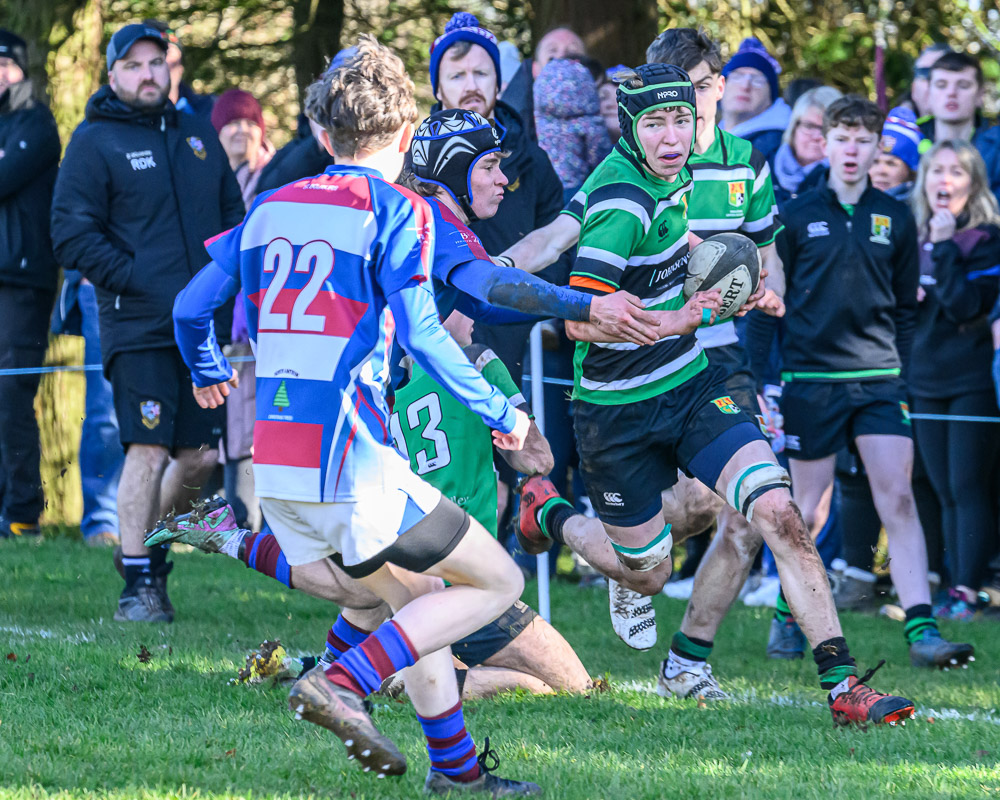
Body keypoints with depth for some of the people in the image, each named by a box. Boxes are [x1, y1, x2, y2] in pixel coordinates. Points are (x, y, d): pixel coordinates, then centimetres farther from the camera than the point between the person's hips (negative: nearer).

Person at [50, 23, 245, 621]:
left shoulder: (198, 135, 16)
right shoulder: (95, 143, -1)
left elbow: (233, 214, 24)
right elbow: (71, 234, -7)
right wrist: (133, 279, -14)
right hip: (137, 327, -5)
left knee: (199, 458, 6)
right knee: (148, 451, -12)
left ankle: (157, 550, 27)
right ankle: (138, 586, -7)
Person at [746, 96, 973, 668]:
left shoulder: (896, 219, 8)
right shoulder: (796, 217, 2)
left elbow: (906, 309, 14)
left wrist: (904, 379, 8)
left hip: (878, 380, 1)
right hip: (810, 379, -1)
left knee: (899, 499, -10)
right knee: (810, 509, 5)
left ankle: (921, 631, -14)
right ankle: (789, 616, 26)